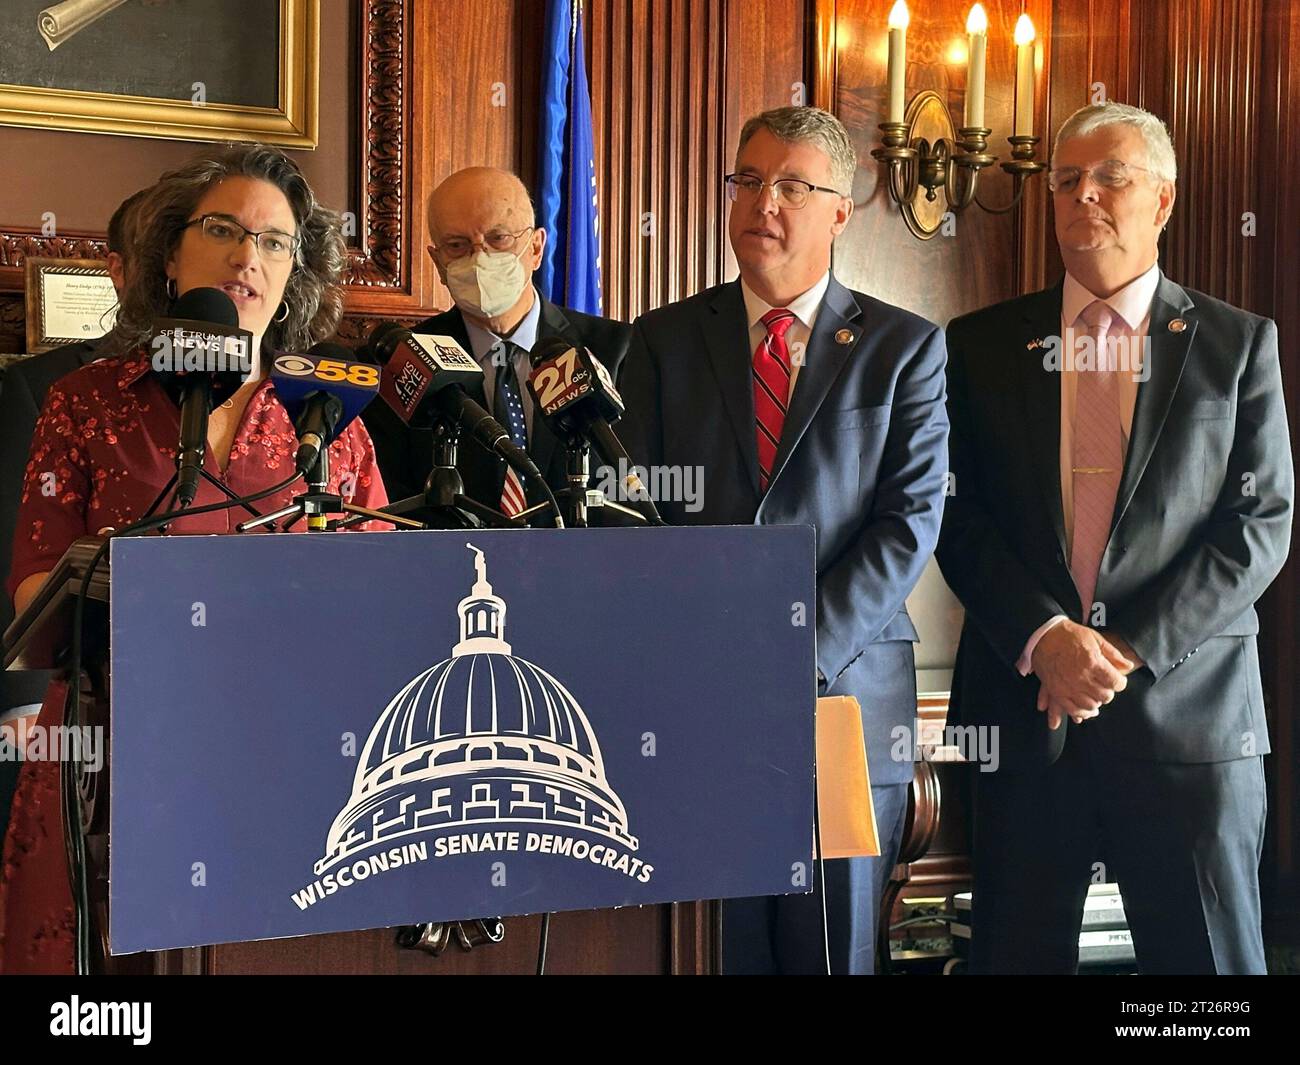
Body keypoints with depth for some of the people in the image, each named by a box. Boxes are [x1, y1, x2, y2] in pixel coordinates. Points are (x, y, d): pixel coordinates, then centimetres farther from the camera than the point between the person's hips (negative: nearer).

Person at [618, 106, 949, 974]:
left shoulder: (904, 348, 5)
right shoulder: (666, 340, 9)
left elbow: (910, 522, -4)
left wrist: (801, 659, -13)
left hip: (845, 697, -1)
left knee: (834, 953, 5)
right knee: (718, 953, 5)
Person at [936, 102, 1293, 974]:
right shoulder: (984, 346, 9)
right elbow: (959, 518, 3)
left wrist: (1132, 651, -12)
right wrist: (1045, 637, -12)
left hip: (1187, 707, -1)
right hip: (1022, 712, 1)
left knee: (1208, 959, 2)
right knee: (1015, 953, 6)